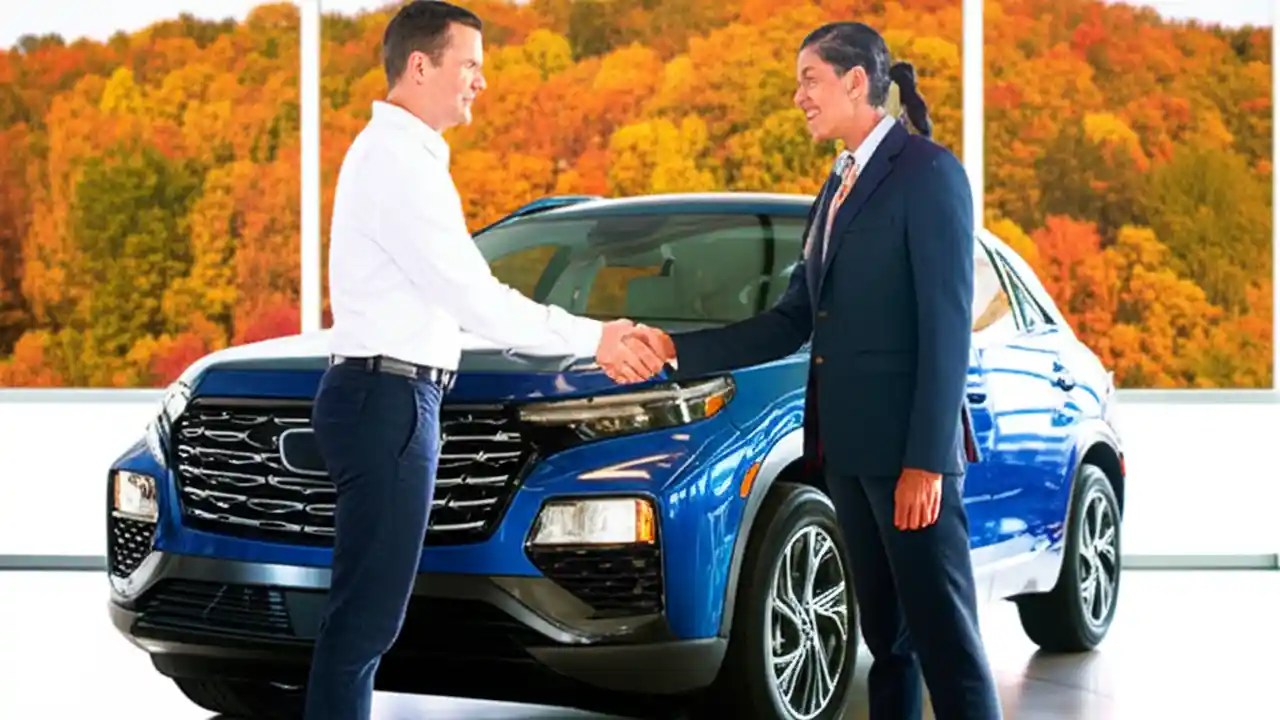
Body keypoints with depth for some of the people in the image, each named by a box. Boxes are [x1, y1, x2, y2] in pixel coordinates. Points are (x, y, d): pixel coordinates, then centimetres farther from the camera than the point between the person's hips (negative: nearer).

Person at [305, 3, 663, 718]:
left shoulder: (402, 152, 18)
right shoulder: (400, 159, -14)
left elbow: (460, 290, 18)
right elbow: (470, 296, -19)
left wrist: (596, 338, 13)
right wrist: (592, 338, -11)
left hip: (389, 396, 10)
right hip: (388, 398, -10)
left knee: (369, 612, 12)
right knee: (365, 614, -8)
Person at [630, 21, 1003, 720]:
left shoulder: (927, 173, -7)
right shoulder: (838, 187, 18)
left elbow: (947, 324, -13)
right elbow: (792, 321, 16)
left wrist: (927, 459, -18)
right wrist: (677, 348, 6)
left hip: (908, 449, -8)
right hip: (847, 446, 8)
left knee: (943, 635, -7)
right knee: (885, 634, 12)